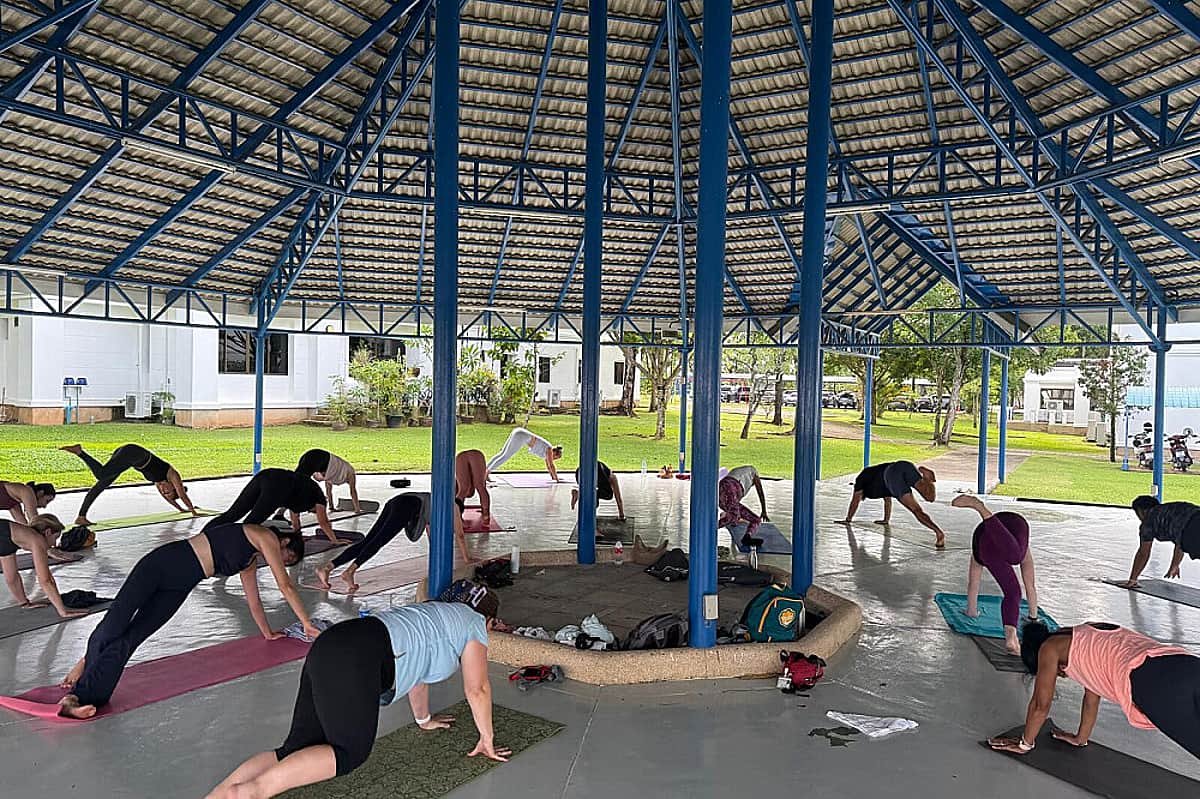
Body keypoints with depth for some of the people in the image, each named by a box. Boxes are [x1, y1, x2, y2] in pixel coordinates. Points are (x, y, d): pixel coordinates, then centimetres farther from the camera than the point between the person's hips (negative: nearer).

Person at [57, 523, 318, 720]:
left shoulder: (250, 562, 24)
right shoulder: (266, 537, -2)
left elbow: (253, 600, 35)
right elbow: (286, 586, 0)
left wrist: (268, 633, 46)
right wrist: (307, 624, 8)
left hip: (178, 587, 7)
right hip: (164, 562, -7)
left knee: (128, 639, -6)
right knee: (112, 628, -14)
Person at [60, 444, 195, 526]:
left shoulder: (159, 478, 31)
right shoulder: (172, 475, 13)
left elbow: (165, 496, 45)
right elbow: (182, 495, 16)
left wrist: (181, 509, 52)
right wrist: (193, 511, 26)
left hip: (123, 453, 8)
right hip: (132, 453, -8)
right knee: (101, 474, -25)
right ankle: (79, 451, -27)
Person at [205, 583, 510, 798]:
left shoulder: (434, 612, 35)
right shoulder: (474, 623, 12)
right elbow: (477, 690, 10)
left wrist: (424, 719, 55)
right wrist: (486, 741, 22)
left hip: (326, 648, 9)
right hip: (356, 661, -9)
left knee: (296, 751, 6)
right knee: (350, 752, -5)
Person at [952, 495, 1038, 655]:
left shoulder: (979, 553, 48)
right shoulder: (1024, 552, 49)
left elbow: (973, 584, 53)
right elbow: (1031, 586, 58)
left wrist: (972, 611, 65)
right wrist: (1033, 616, 71)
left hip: (986, 543, 2)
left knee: (1012, 592, 5)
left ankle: (1010, 636, -22)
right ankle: (982, 509, -55)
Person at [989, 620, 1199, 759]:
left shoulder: (1050, 648, 17)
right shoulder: (1086, 638, 38)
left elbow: (1041, 704, 25)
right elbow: (1093, 696, 47)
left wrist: (1025, 744, 39)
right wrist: (1081, 738, 58)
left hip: (1150, 681, -8)